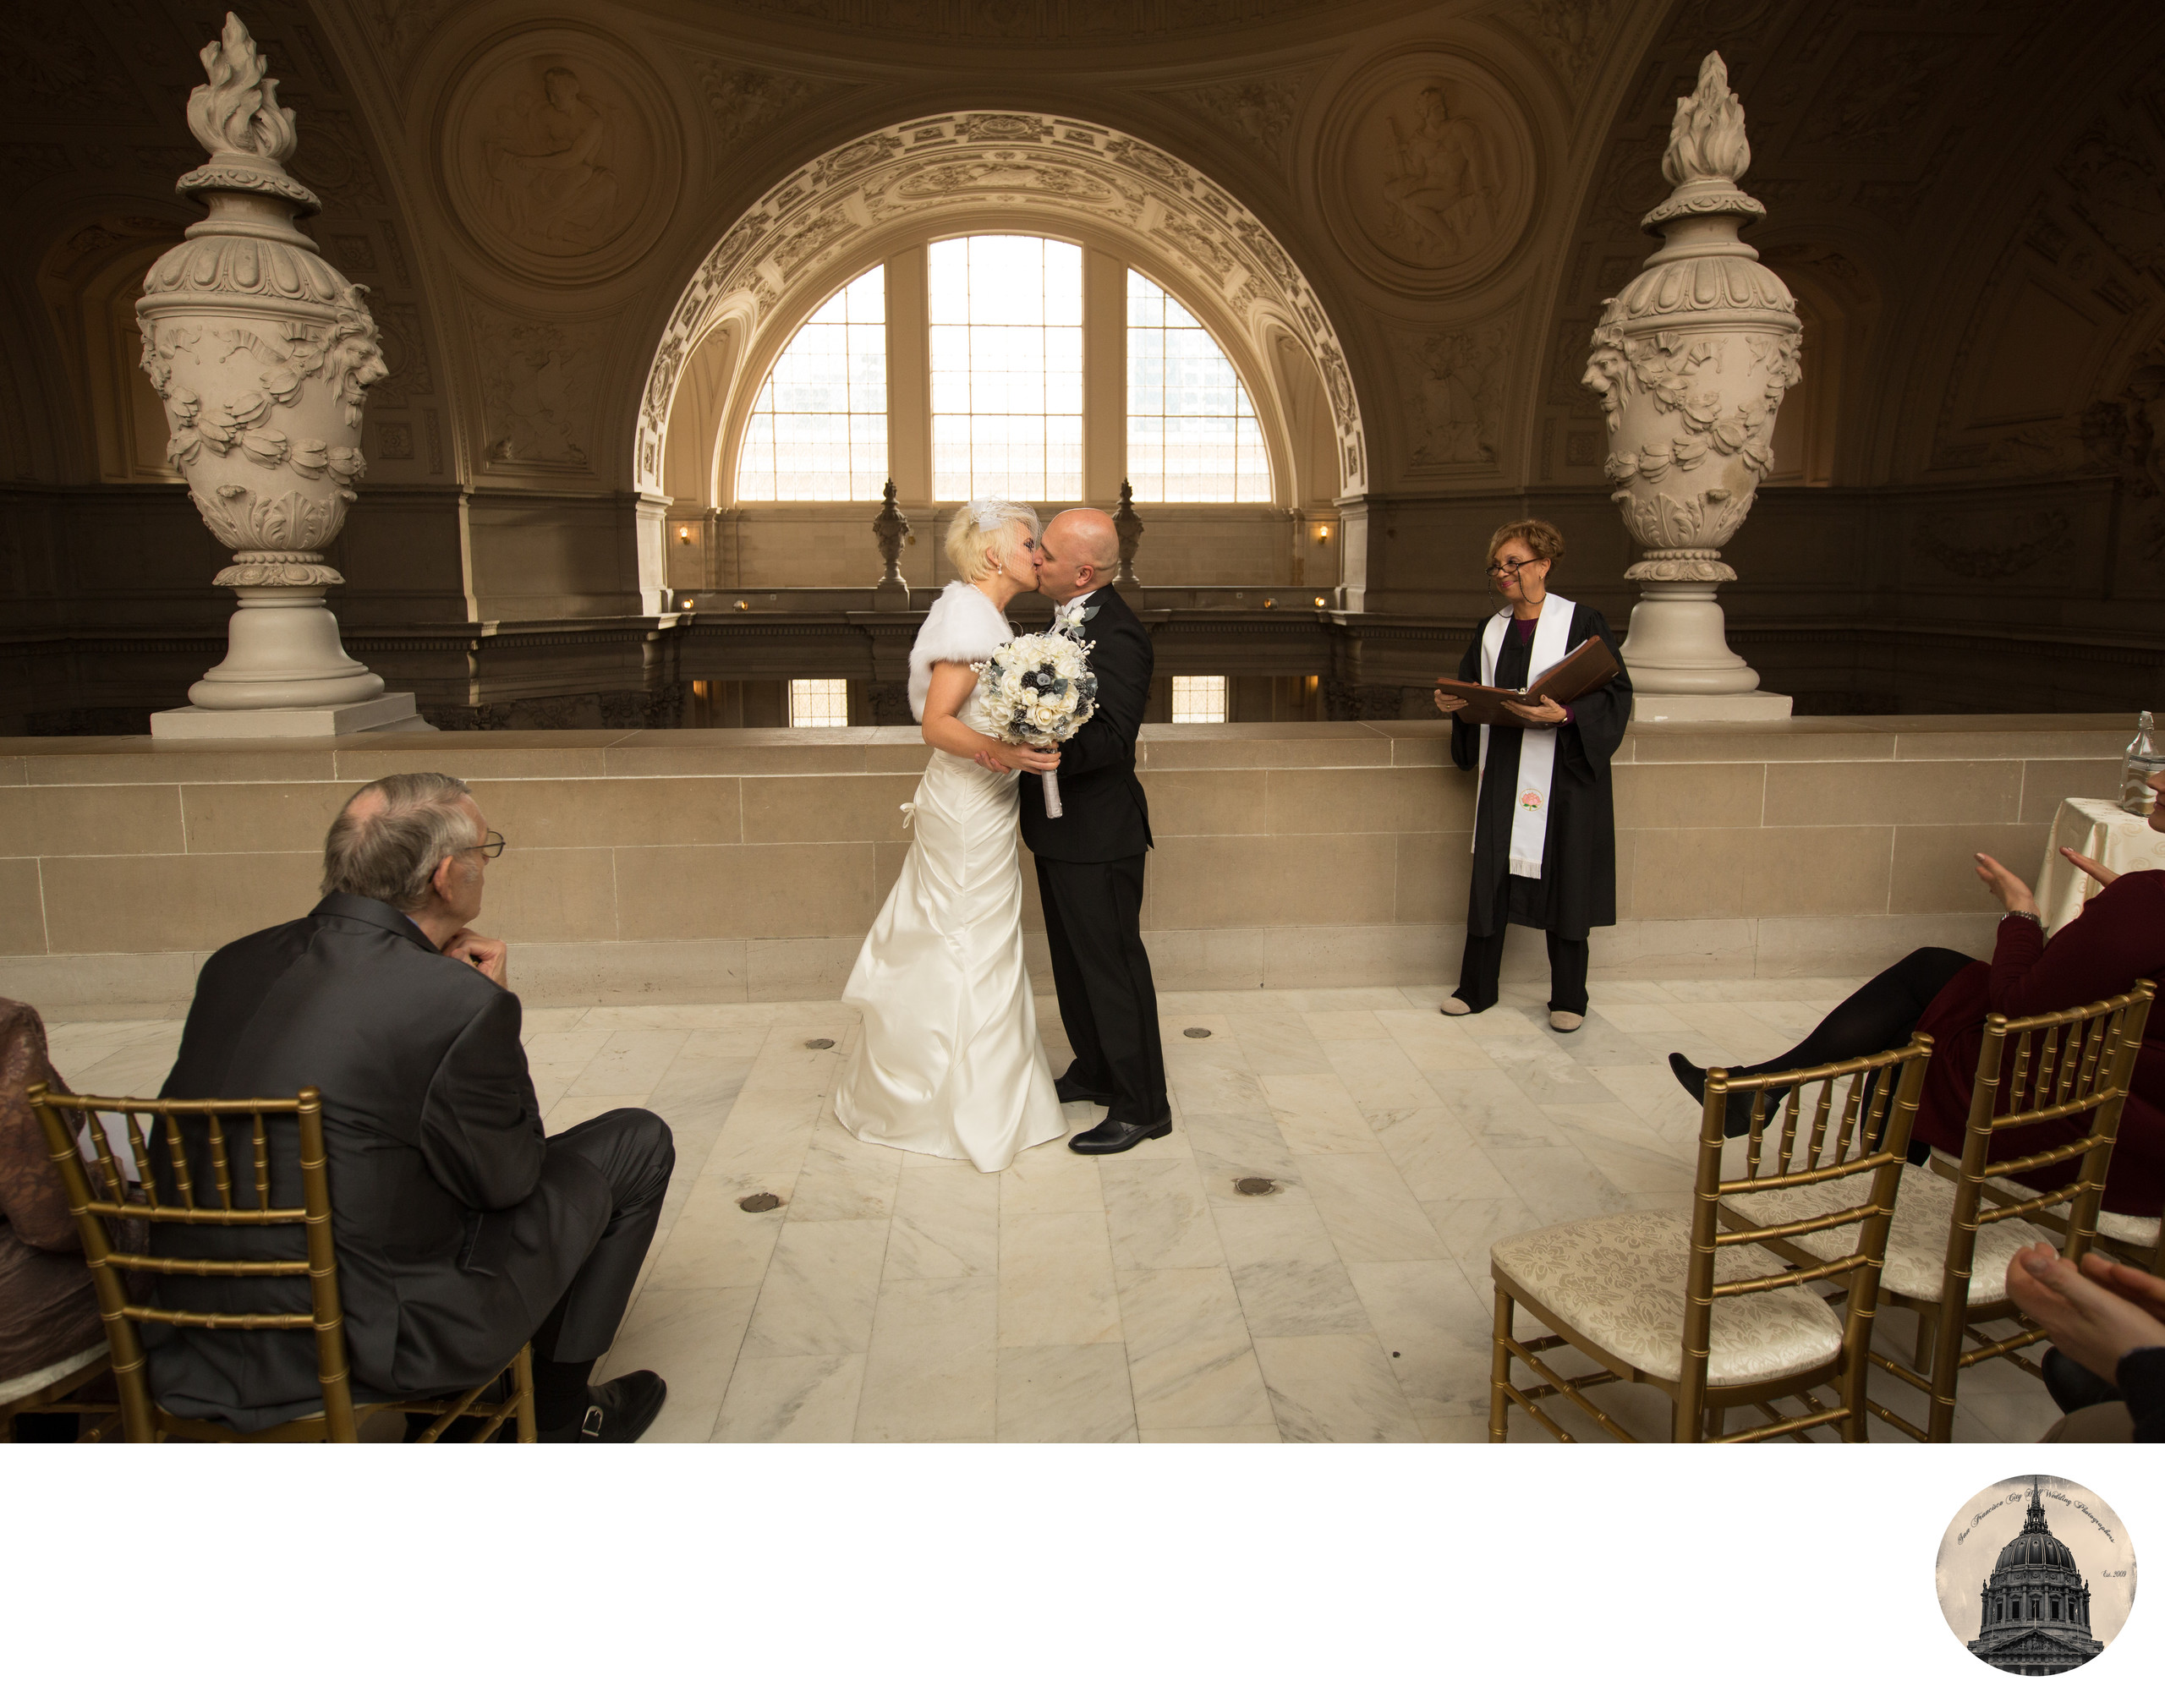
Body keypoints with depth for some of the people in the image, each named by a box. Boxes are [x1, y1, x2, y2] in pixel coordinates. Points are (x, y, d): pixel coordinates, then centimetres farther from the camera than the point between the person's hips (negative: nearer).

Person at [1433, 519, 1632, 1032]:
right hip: (1503, 773, 5)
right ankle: (1477, 987, 19)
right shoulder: (1492, 631, 10)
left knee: (1564, 883, 3)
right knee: (1490, 878, 6)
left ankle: (1568, 998, 17)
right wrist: (1454, 703, -5)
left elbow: (1617, 693, -9)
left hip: (1564, 773, -4)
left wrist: (1566, 714, -24)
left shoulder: (1580, 621, -5)